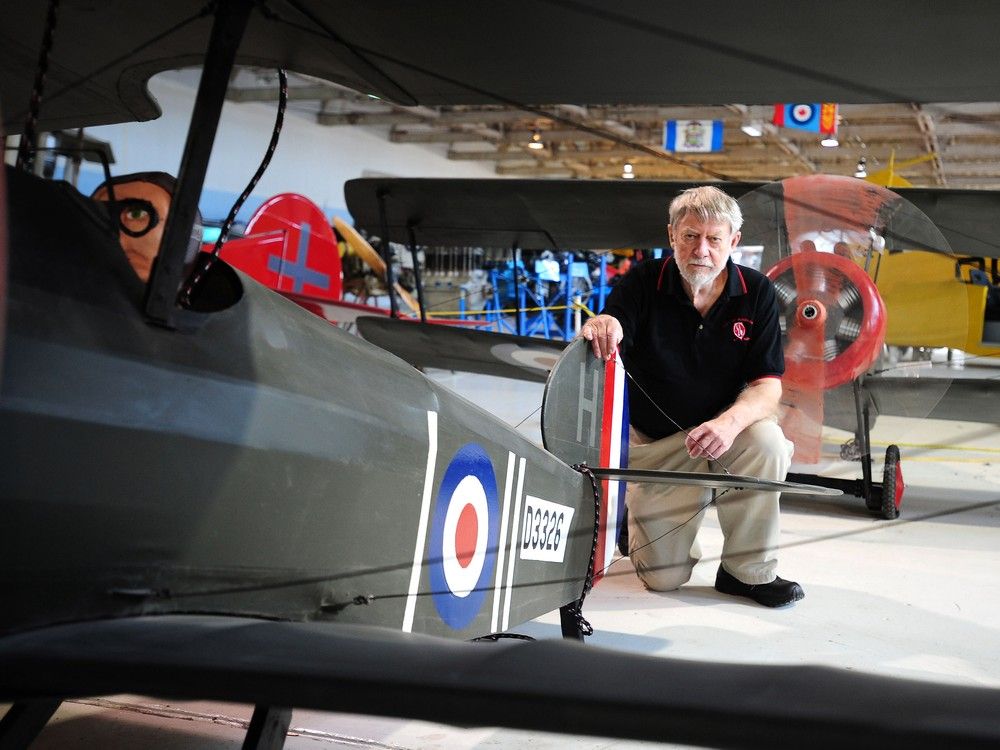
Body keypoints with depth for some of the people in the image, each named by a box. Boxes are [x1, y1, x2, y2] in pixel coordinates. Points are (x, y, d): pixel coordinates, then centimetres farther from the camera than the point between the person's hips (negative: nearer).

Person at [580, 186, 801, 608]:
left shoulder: (756, 292, -8)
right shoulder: (642, 284, -11)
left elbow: (768, 384, -12)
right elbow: (602, 355, -21)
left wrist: (730, 421, -34)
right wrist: (600, 327, -47)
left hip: (723, 433, 1)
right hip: (655, 444, -1)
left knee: (766, 440, -34)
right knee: (663, 577, -7)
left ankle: (751, 571, -11)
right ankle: (637, 513, 31)